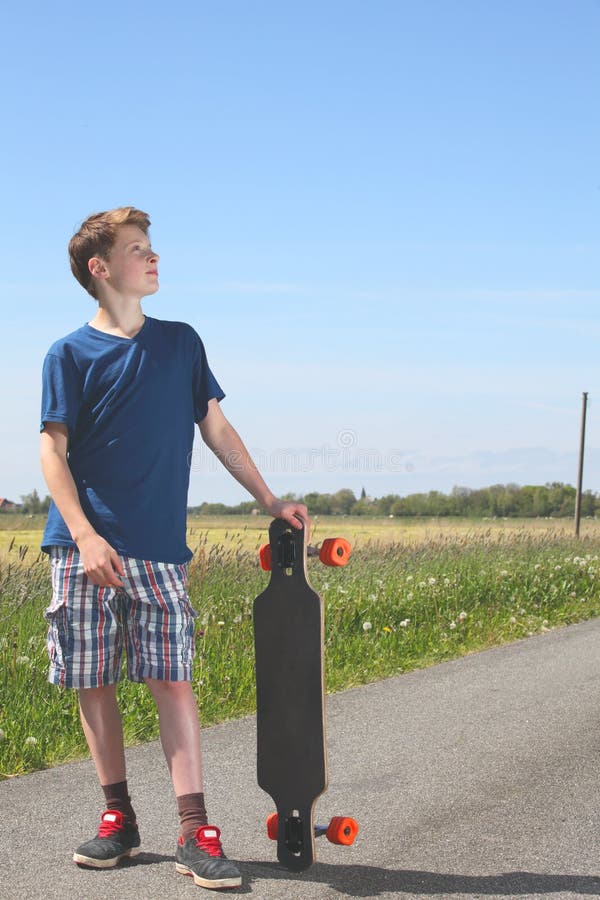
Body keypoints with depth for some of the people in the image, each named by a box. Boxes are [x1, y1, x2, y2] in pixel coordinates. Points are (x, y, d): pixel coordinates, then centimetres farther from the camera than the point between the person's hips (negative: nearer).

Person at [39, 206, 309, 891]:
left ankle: (195, 832, -7)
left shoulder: (181, 344, 12)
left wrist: (270, 501, 13)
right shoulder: (70, 354, 2)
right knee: (93, 682, 3)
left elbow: (216, 428, 17)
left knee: (172, 679, -6)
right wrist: (86, 536, -17)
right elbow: (52, 452, -3)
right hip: (85, 545, -1)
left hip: (159, 549, 1)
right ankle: (118, 817, 16)